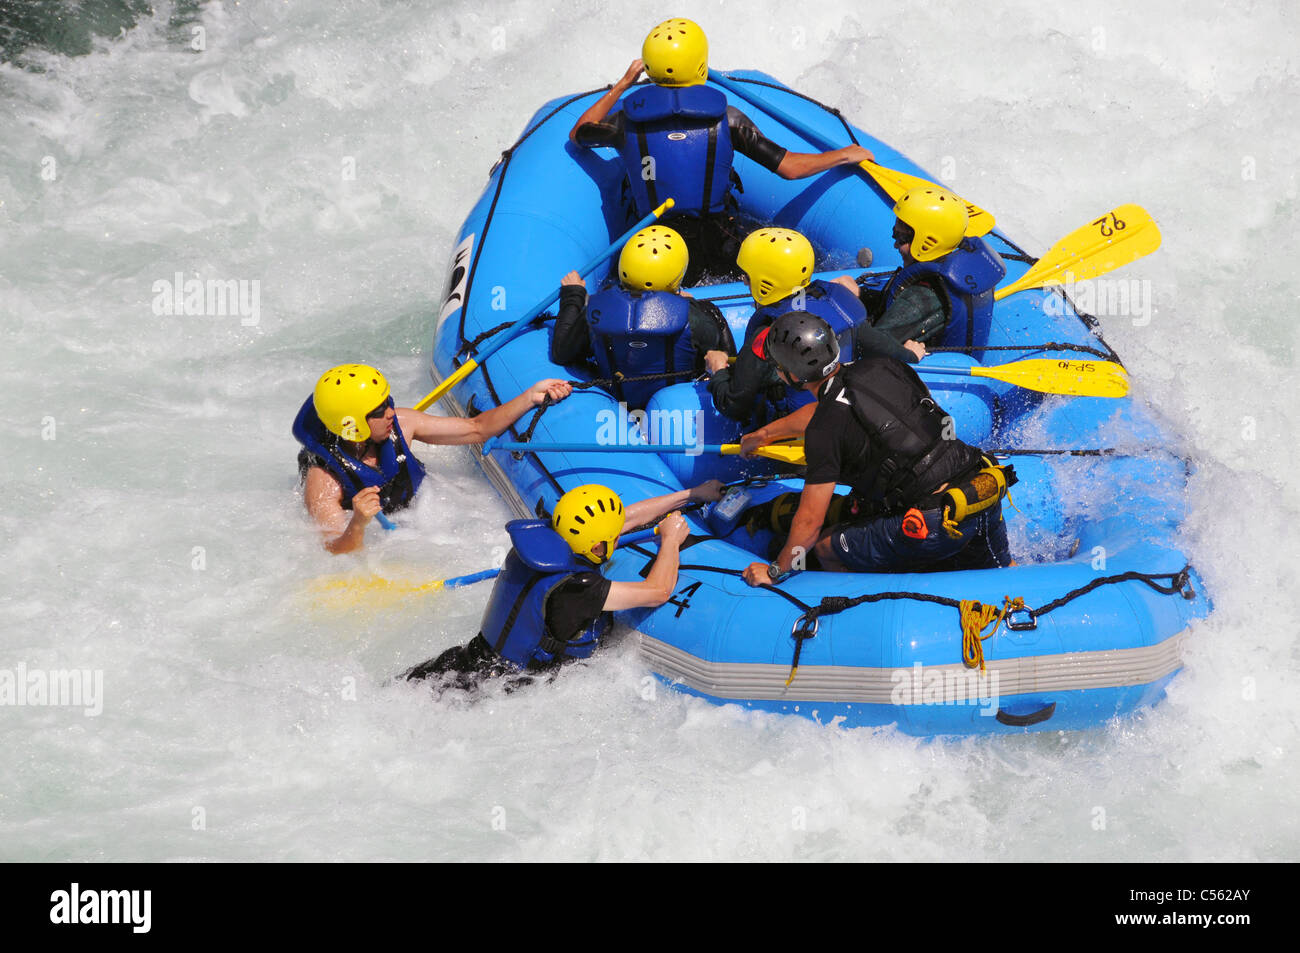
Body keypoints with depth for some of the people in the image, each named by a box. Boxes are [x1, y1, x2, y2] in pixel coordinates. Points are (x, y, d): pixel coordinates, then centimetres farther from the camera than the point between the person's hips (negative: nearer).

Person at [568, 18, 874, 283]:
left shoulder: (628, 120, -3)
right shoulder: (723, 118, -6)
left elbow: (577, 134, 19)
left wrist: (622, 85, 27)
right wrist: (845, 155, 13)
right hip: (720, 252, -1)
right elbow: (789, 167, -3)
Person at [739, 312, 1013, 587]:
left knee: (824, 548, 8)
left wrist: (776, 570, 9)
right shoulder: (882, 368, 9)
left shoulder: (825, 429, -11)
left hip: (938, 524, -7)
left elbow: (810, 520, -7)